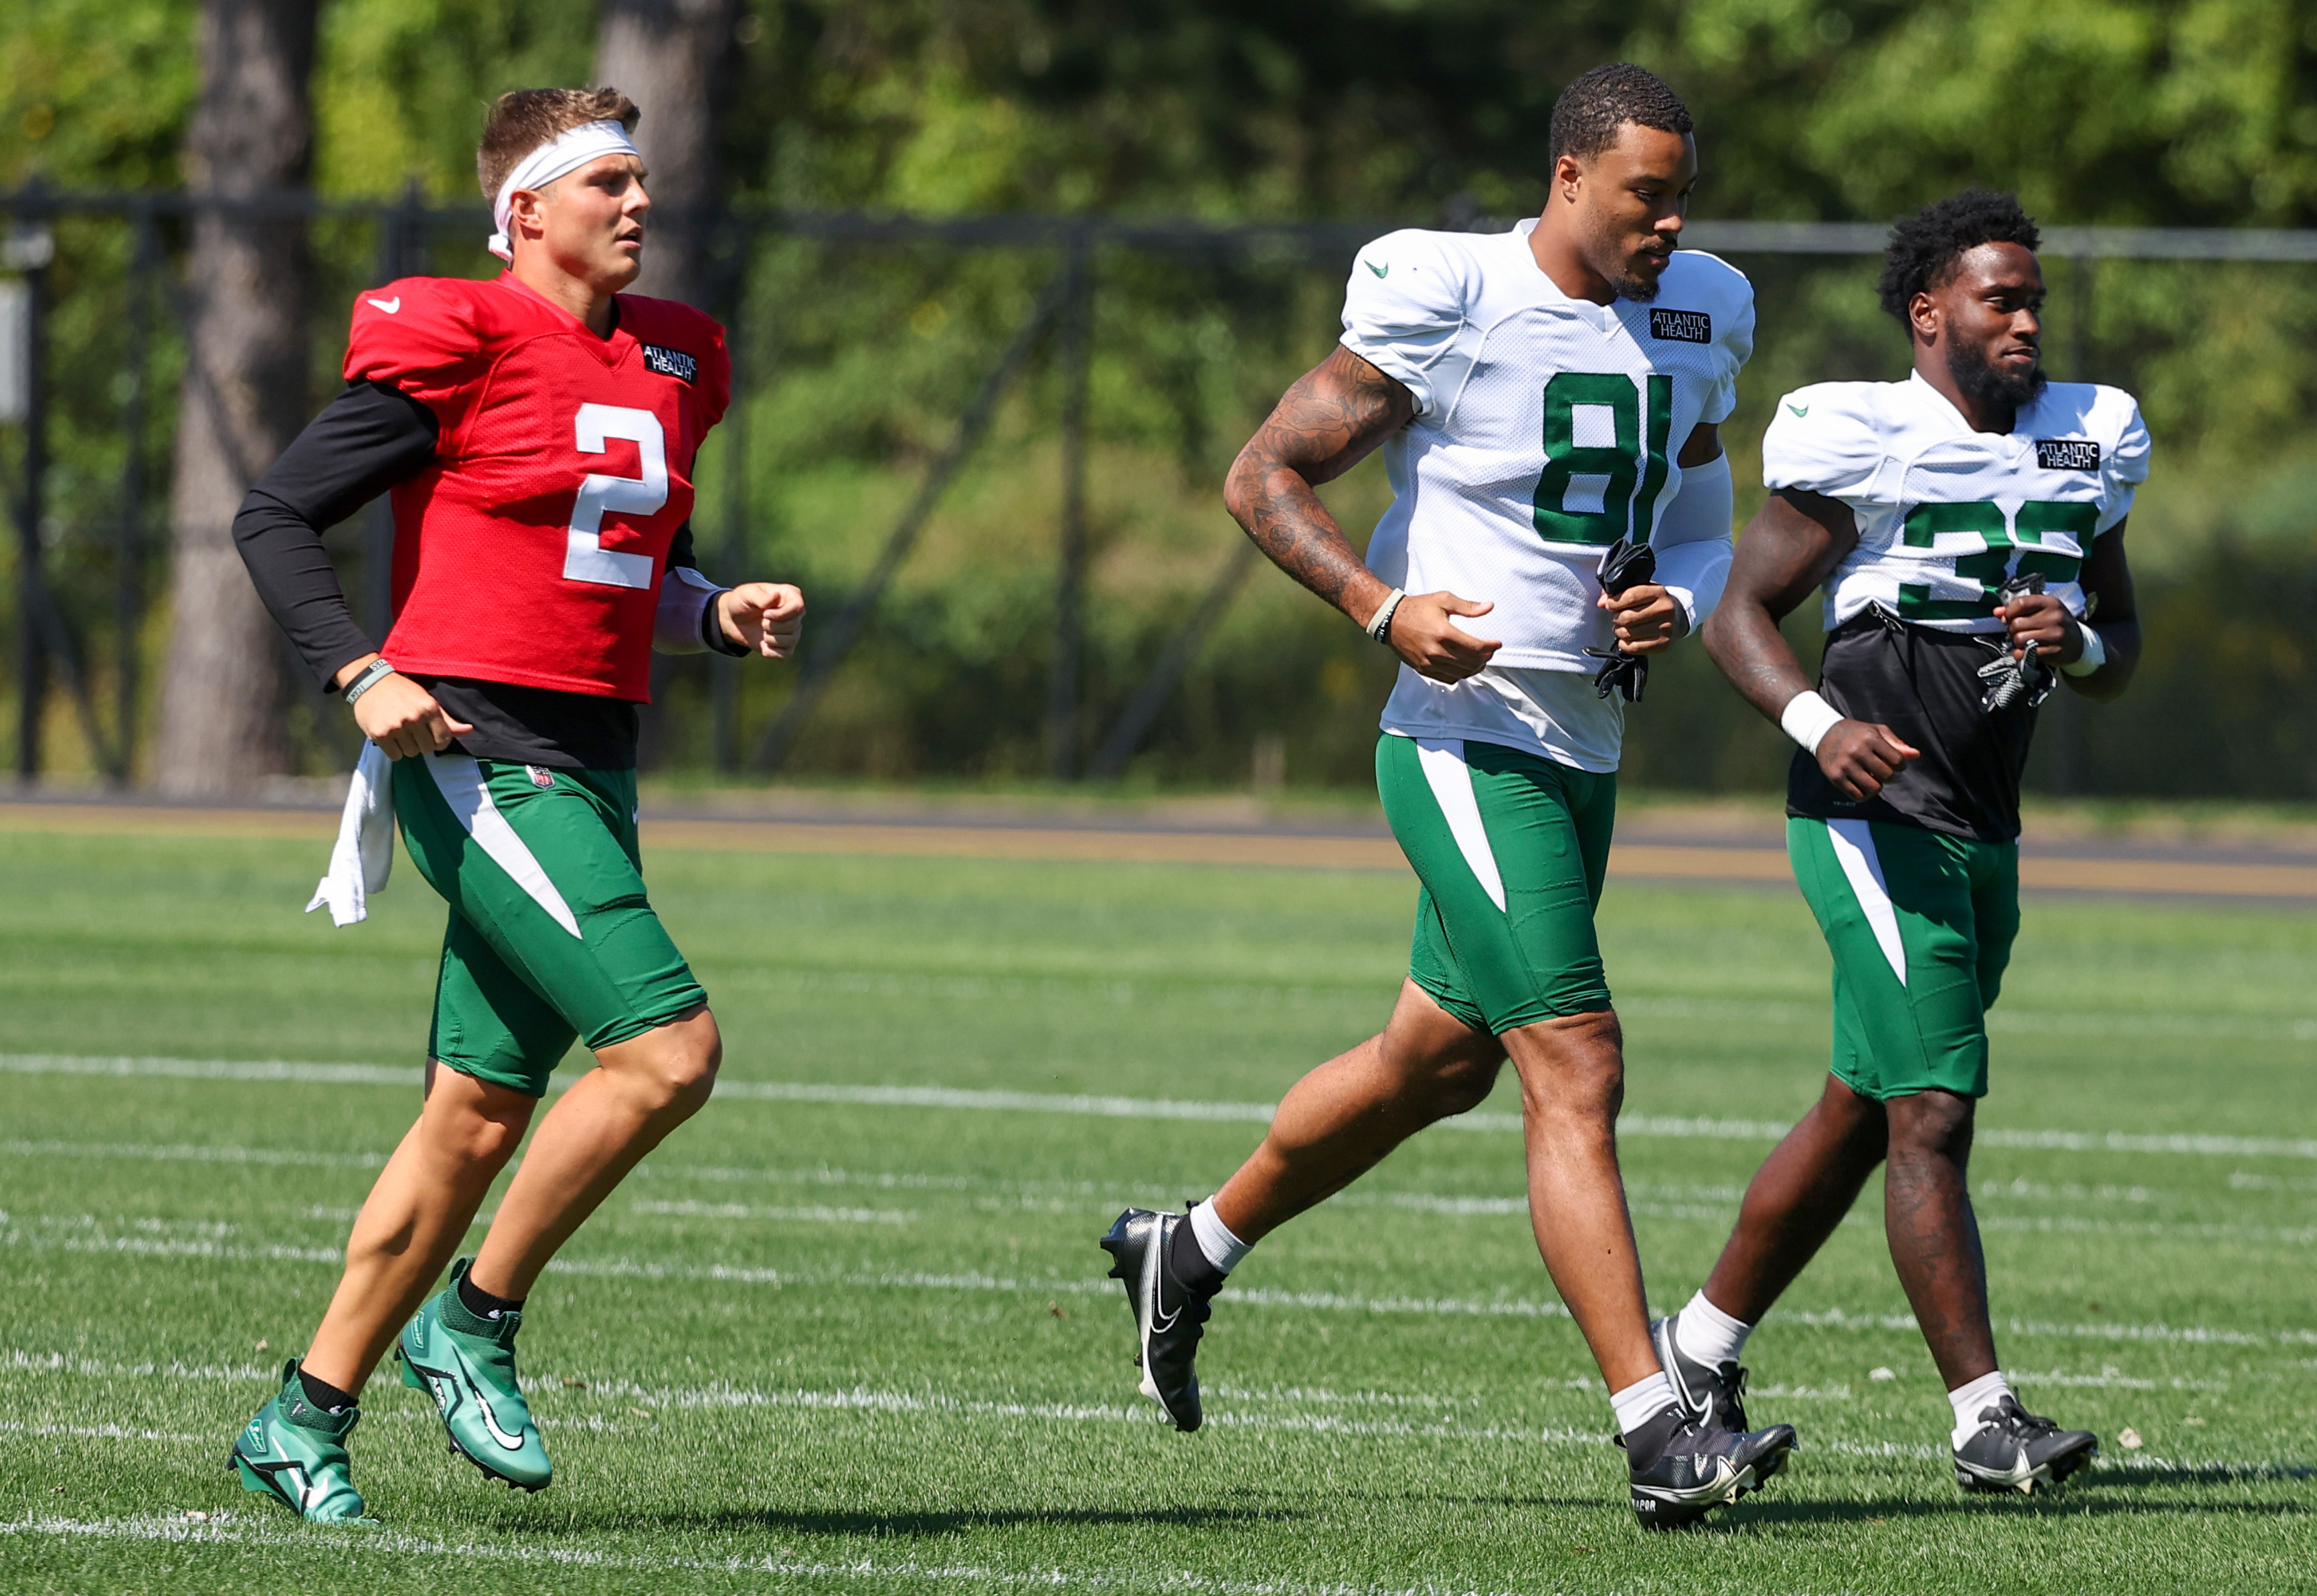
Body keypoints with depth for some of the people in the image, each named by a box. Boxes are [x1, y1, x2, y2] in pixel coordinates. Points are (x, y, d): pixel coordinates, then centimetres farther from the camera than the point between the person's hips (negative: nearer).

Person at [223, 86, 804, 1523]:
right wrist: (361, 671, -16)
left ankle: (305, 1418, 17)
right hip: (476, 754, -8)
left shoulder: (669, 365, 15)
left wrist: (727, 619, 7)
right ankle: (474, 1322, -3)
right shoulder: (455, 346, -8)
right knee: (669, 1047, -19)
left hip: (589, 776, 8)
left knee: (482, 1113, 8)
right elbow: (275, 517, -4)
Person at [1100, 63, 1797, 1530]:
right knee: (1577, 1072, -15)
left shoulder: (1696, 322, 7)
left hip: (1582, 751, 8)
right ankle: (1659, 1437, -17)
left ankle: (1191, 1252, 42)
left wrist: (1678, 607, -5)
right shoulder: (1448, 304, -14)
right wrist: (1386, 609, -23)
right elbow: (1263, 479, -9)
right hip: (1467, 742, -8)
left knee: (1440, 1064, 20)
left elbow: (1700, 526, 19)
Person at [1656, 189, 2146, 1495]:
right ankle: (1986, 1417, -12)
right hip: (1878, 810, -8)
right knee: (1933, 1115, -13)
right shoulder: (1860, 442, -9)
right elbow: (1742, 612, -6)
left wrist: (2076, 643, -5)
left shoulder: (2086, 446, 11)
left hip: (1986, 833, 8)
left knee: (1861, 1116, 14)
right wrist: (1820, 724, -23)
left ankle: (1701, 1350, 29)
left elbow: (2123, 653, 18)